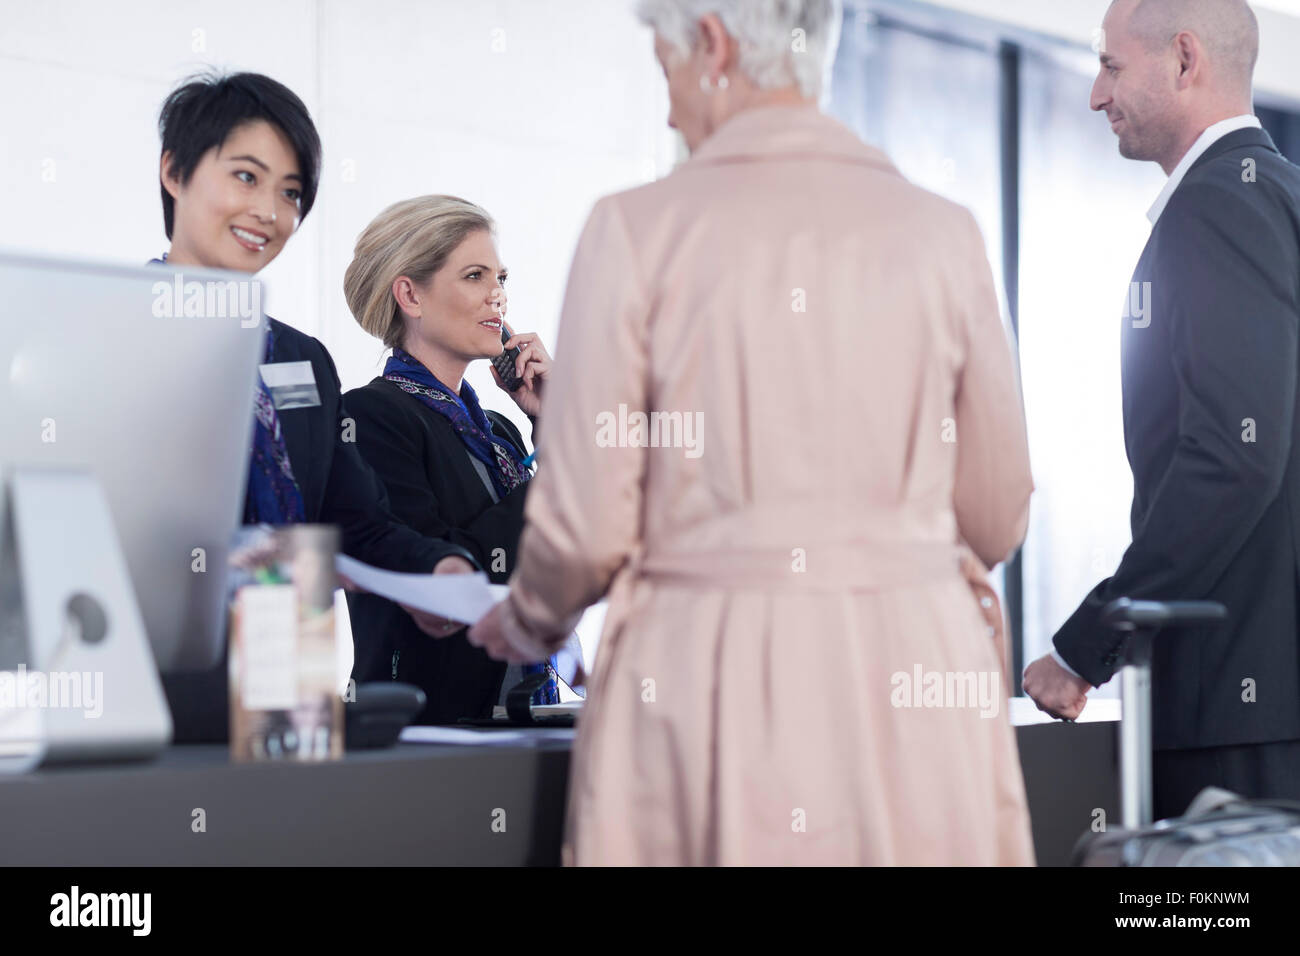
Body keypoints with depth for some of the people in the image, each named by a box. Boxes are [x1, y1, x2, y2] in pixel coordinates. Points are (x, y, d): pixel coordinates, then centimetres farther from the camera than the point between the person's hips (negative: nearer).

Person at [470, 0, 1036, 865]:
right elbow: (995, 522, 9)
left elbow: (588, 524, -5)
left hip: (711, 678, -2)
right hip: (912, 673, 2)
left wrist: (529, 624, 17)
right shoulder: (941, 232, 3)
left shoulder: (639, 228, -4)